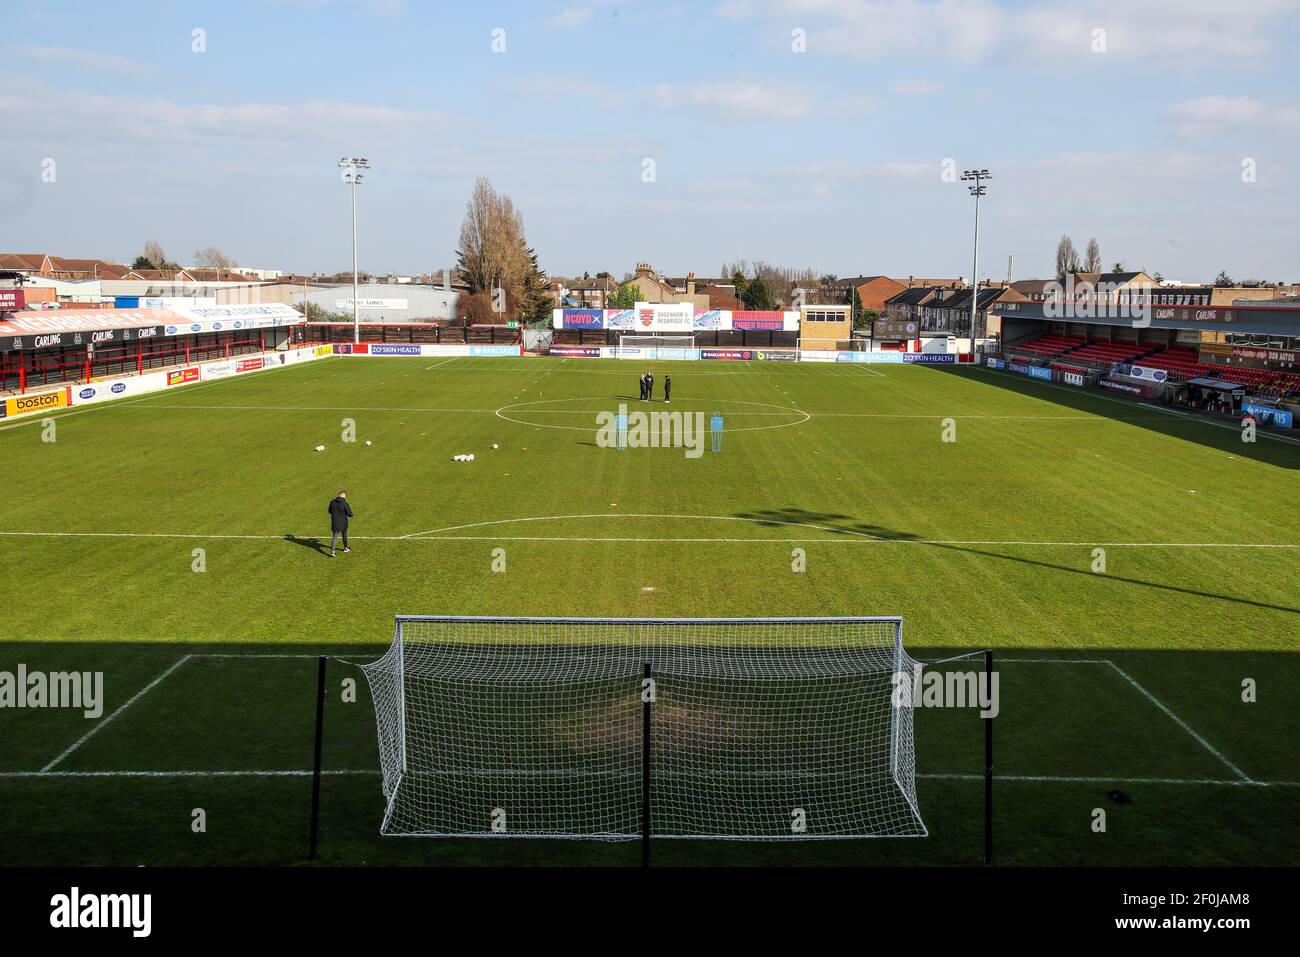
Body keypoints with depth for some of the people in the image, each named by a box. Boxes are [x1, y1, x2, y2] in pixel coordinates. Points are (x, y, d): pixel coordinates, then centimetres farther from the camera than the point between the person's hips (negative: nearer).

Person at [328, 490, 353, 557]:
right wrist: (349, 509, 7)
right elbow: (350, 514, -13)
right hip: (343, 523, -2)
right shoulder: (345, 504, -19)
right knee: (344, 535, 21)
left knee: (334, 536, 3)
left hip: (335, 523, 2)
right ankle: (345, 548, 41)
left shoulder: (332, 502, -5)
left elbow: (330, 511, 10)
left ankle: (332, 552, -12)